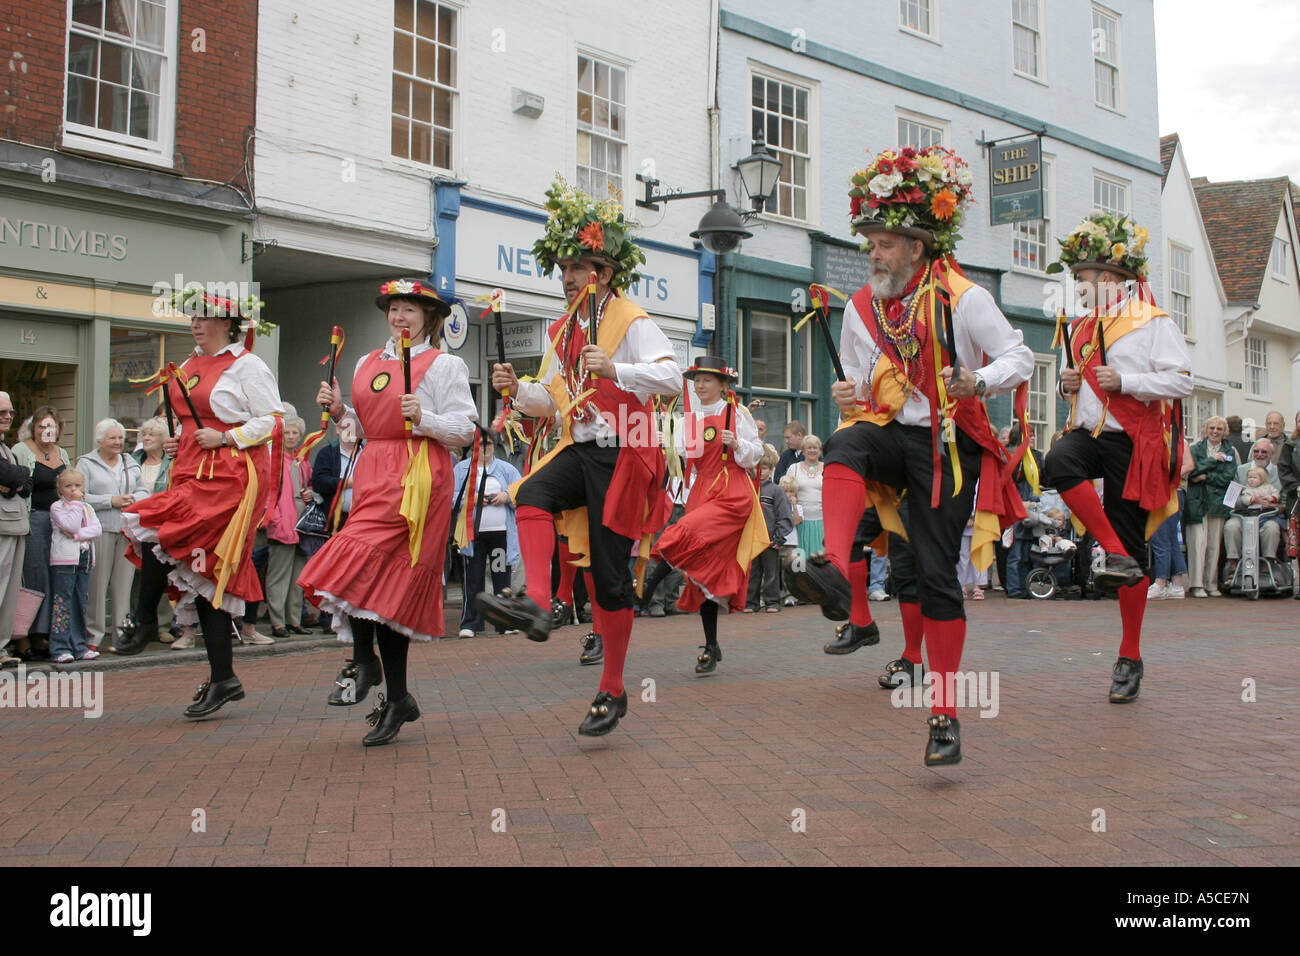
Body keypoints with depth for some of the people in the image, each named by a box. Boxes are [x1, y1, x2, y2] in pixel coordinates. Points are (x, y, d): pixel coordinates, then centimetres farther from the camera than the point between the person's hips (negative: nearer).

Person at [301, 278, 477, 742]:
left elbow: (465, 429, -5)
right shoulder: (368, 363, 20)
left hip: (419, 474, -7)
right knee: (388, 580, 5)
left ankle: (364, 661, 0)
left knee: (363, 564, -19)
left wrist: (423, 418, -20)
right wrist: (339, 412, 6)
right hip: (374, 471, 7)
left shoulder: (444, 365, 1)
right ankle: (396, 698, 10)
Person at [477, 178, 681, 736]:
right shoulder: (563, 330, 16)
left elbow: (672, 378, -22)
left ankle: (612, 691, 11)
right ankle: (535, 604, -40)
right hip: (579, 448, 6)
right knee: (531, 494, -28)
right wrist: (517, 388, 2)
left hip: (623, 454, -6)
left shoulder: (632, 322, -7)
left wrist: (614, 369, -35)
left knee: (609, 572, -2)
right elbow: (550, 402, 22)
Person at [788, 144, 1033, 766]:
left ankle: (945, 714, 4)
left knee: (936, 573, -6)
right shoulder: (860, 309, 9)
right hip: (889, 434, 3)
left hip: (947, 445, -3)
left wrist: (980, 381, -23)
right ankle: (833, 572, -54)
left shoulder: (962, 299, -5)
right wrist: (848, 398, -6)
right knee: (845, 445, -34)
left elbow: (1020, 358, -2)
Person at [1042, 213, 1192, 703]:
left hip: (1133, 442, -5)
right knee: (1058, 463, -33)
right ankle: (1116, 556, -23)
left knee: (1131, 543, -1)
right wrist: (1068, 383, 6)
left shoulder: (1151, 322, -4)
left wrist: (1124, 381, -20)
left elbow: (1182, 381, -11)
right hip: (1088, 433, 5)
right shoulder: (1083, 326, 17)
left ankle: (1130, 658, 10)